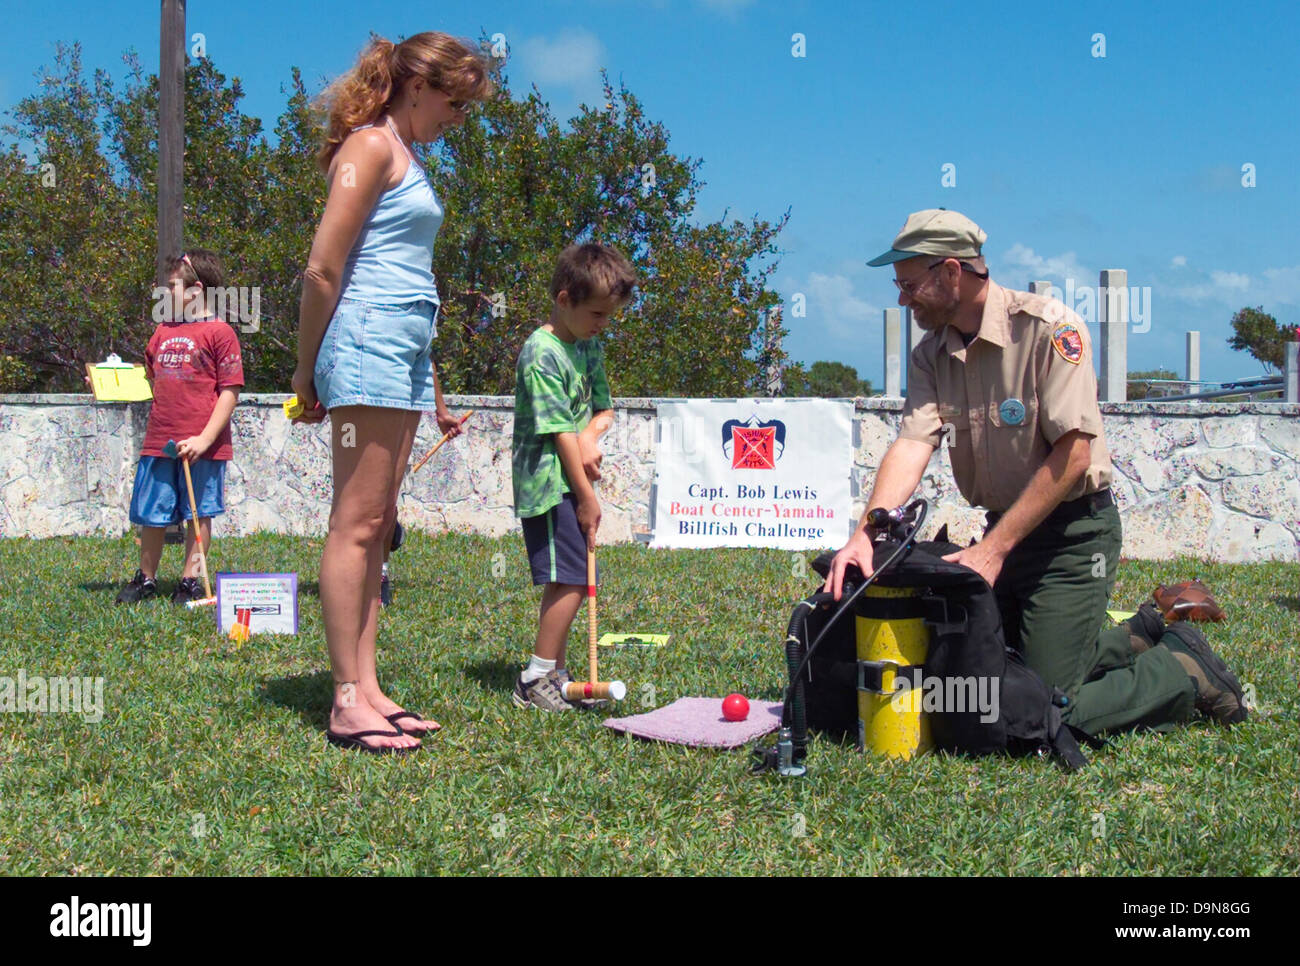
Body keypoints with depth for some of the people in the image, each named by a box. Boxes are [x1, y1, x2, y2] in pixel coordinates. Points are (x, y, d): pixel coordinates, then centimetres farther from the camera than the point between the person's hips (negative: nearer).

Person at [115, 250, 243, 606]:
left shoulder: (219, 331, -5)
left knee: (198, 513, 5)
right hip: (158, 442, 6)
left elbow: (230, 391, -9)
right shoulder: (163, 330, 15)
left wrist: (205, 438, -15)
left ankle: (189, 580, 14)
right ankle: (145, 578, 26)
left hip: (202, 446, -6)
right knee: (150, 514, 11)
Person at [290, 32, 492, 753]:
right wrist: (308, 368, -5)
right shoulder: (373, 145, -5)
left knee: (375, 527, 8)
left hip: (402, 353, 10)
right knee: (355, 523, -9)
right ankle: (347, 703, -6)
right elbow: (322, 269, -12)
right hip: (367, 346, -10)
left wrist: (433, 393, 25)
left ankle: (366, 688, 11)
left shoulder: (403, 156, 23)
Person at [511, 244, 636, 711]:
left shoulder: (590, 347, 14)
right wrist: (587, 496, -14)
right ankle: (536, 679, -5)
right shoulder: (542, 353, -14)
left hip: (572, 483, 9)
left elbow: (604, 409, 19)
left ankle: (553, 675, 18)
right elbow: (559, 432, -16)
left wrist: (591, 435, -6)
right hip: (548, 483, -9)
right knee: (572, 581, -12)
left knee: (566, 582, 10)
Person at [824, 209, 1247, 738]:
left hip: (1073, 531, -7)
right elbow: (911, 444, -11)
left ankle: (1186, 670, 13)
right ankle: (1135, 640, 32)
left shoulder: (1049, 326, -18)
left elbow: (1072, 456, -23)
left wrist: (994, 548, -25)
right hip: (1004, 530, 8)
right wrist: (866, 534, -28)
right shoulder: (931, 354, 2)